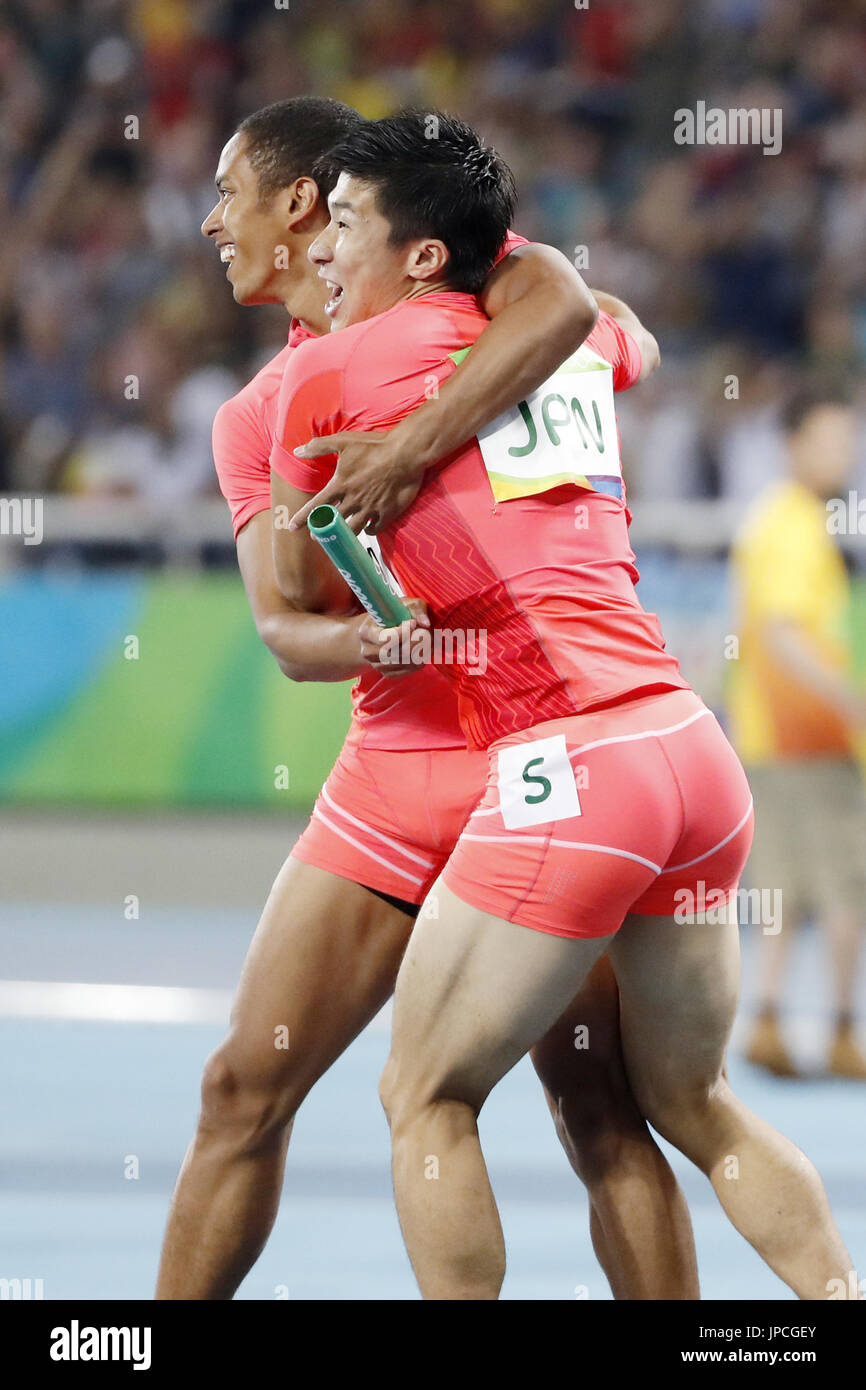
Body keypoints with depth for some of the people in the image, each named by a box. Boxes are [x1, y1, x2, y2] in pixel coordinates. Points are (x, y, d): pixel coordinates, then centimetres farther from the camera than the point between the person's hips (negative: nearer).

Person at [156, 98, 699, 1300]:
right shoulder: (255, 418, 13)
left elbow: (560, 305, -24)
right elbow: (283, 630, 1)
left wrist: (407, 449, -31)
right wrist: (361, 638, -23)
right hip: (392, 775, 5)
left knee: (593, 1102, -8)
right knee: (244, 1087, 1)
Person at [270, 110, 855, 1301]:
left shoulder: (328, 371, 0)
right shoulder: (581, 341, 16)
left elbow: (293, 592, 15)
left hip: (569, 766, -7)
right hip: (696, 748, 7)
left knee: (426, 1100, 7)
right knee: (694, 1107, 19)